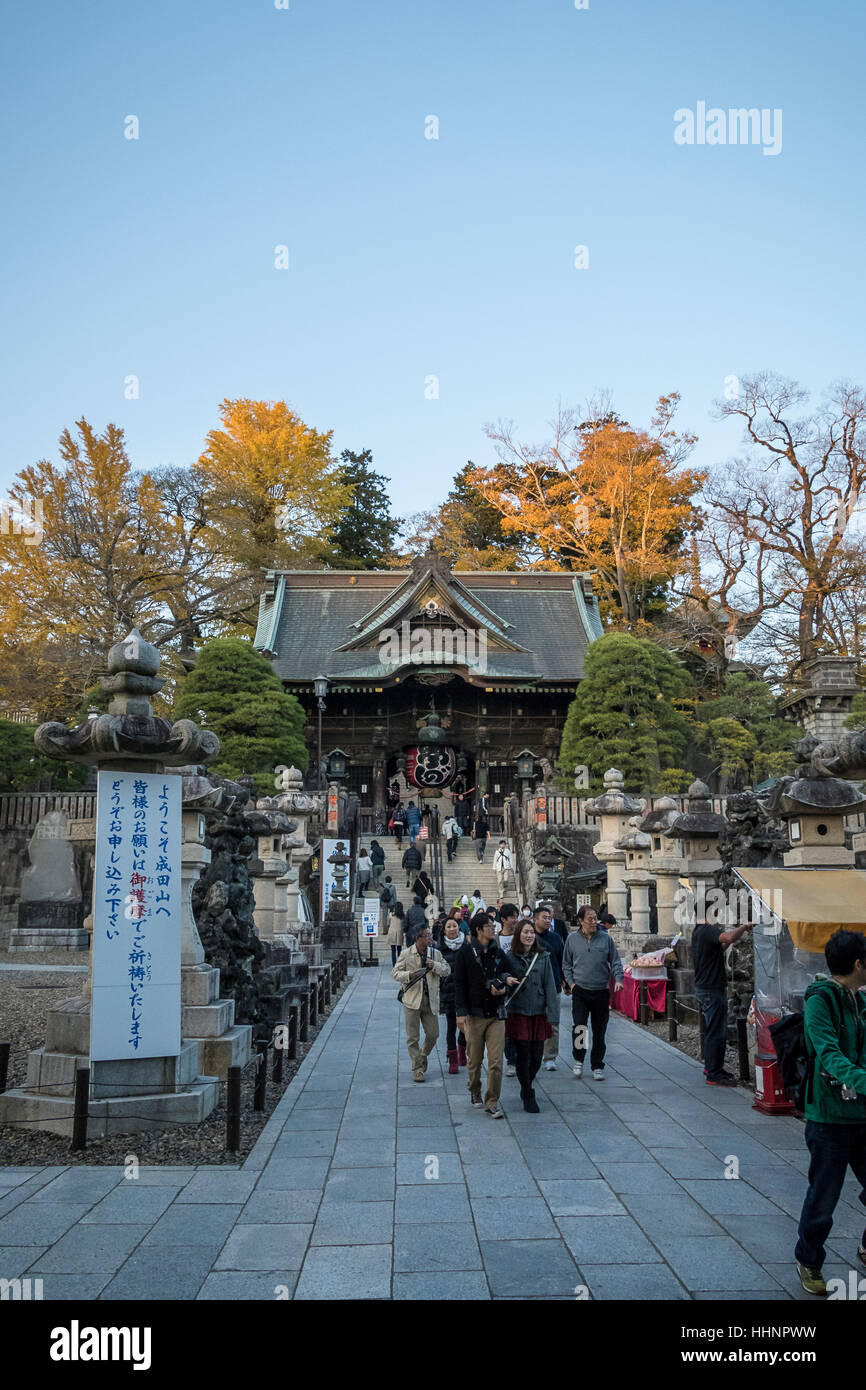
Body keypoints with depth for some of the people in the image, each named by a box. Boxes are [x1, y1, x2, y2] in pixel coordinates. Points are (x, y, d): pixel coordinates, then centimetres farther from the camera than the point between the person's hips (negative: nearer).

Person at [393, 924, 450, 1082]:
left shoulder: (436, 953, 6)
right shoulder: (406, 954, -3)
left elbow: (447, 970, 7)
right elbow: (395, 973, -2)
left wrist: (435, 966, -12)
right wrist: (409, 975, -21)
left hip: (431, 1000, 3)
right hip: (412, 1000, -3)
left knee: (433, 1034, 6)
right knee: (413, 1037, 1)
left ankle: (423, 1055, 35)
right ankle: (417, 1068, 12)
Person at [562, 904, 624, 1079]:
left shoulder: (606, 938, 1)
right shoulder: (572, 939, 3)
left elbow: (615, 961, 6)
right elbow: (566, 964, 12)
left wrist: (618, 979, -10)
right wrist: (571, 982, 0)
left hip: (601, 992, 1)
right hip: (580, 991, 0)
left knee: (599, 1031, 7)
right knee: (579, 1027, -10)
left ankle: (597, 1066, 19)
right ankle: (578, 1060, 13)